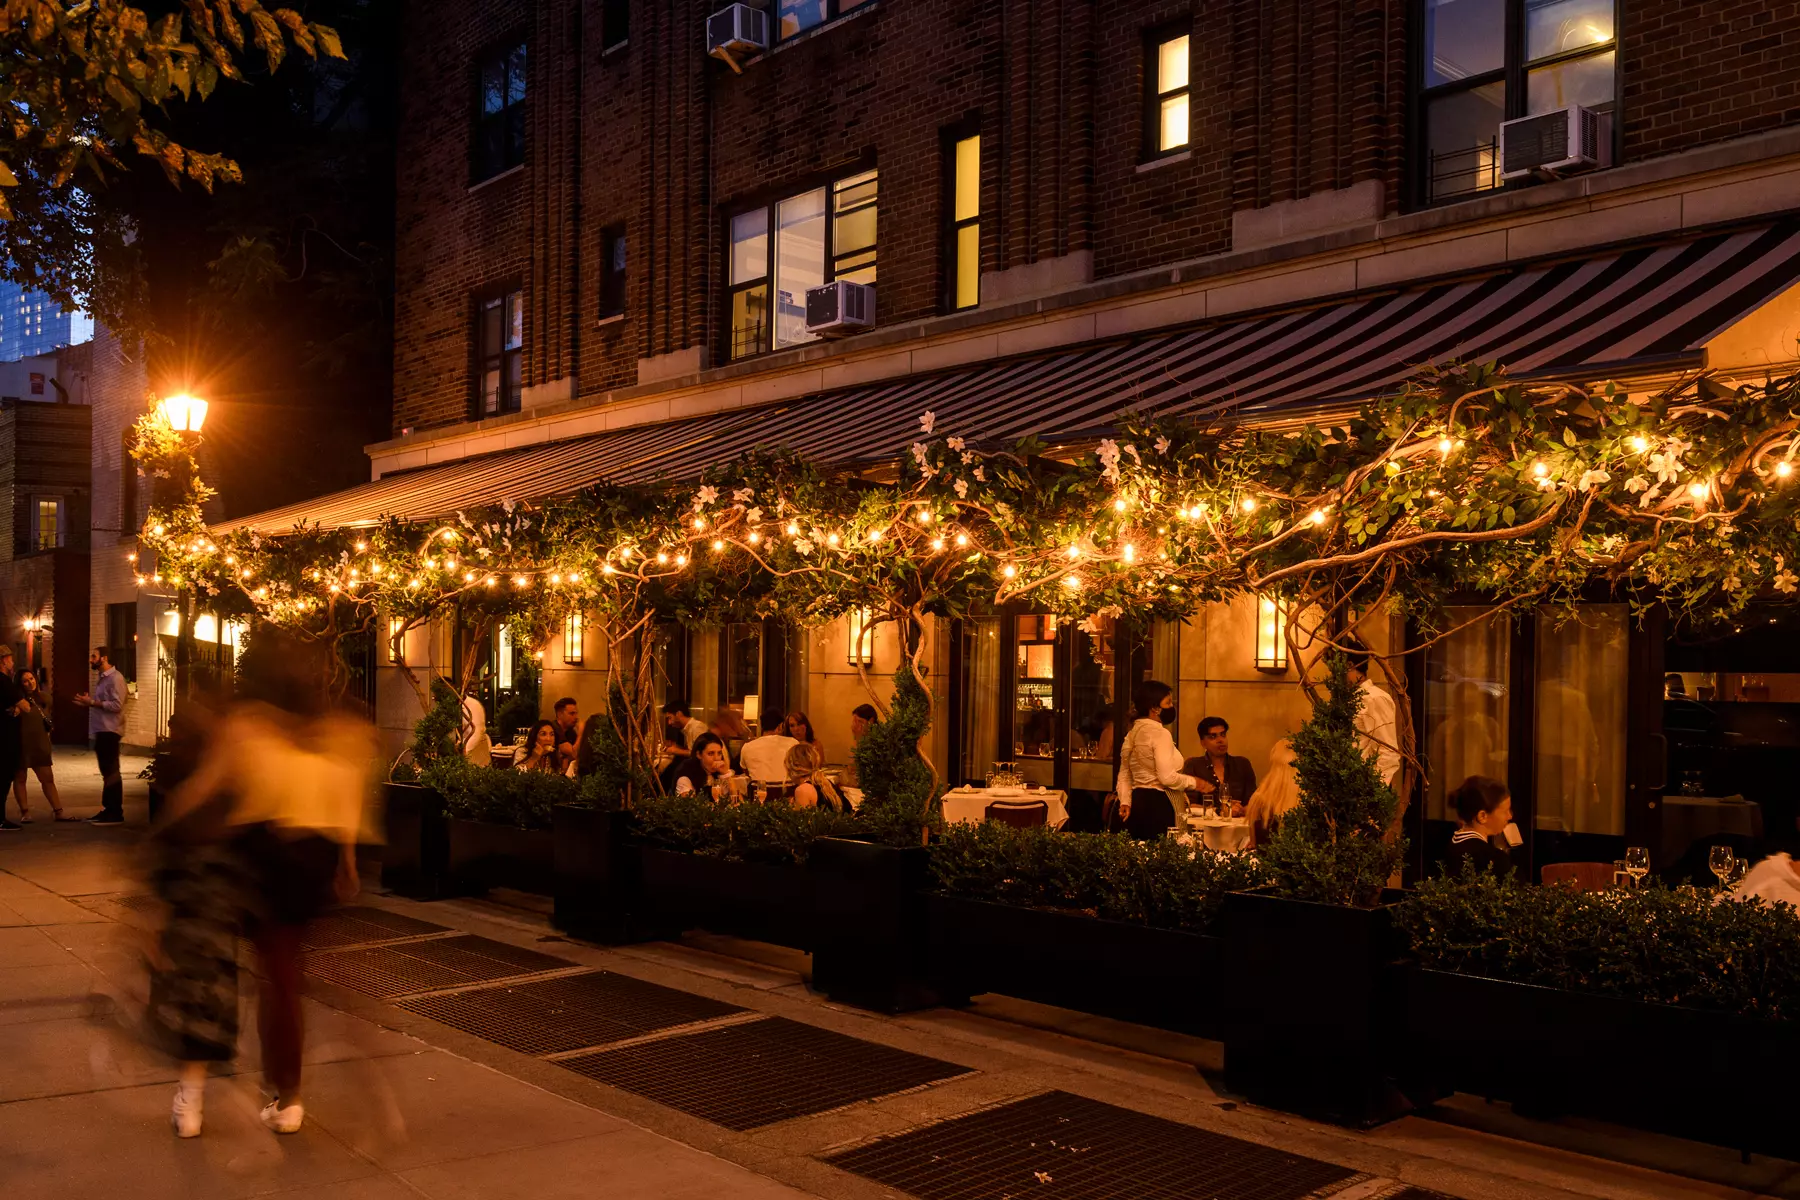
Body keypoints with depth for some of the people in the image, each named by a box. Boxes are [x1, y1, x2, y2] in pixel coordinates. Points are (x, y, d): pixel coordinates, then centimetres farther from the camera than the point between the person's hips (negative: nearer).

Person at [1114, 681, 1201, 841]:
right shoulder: (1160, 733, -12)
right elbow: (1167, 777, -19)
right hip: (1158, 804, -9)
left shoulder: (1133, 732, 15)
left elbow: (1124, 774, 17)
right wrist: (1194, 783, -6)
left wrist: (1125, 802, 14)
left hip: (1137, 801, 9)